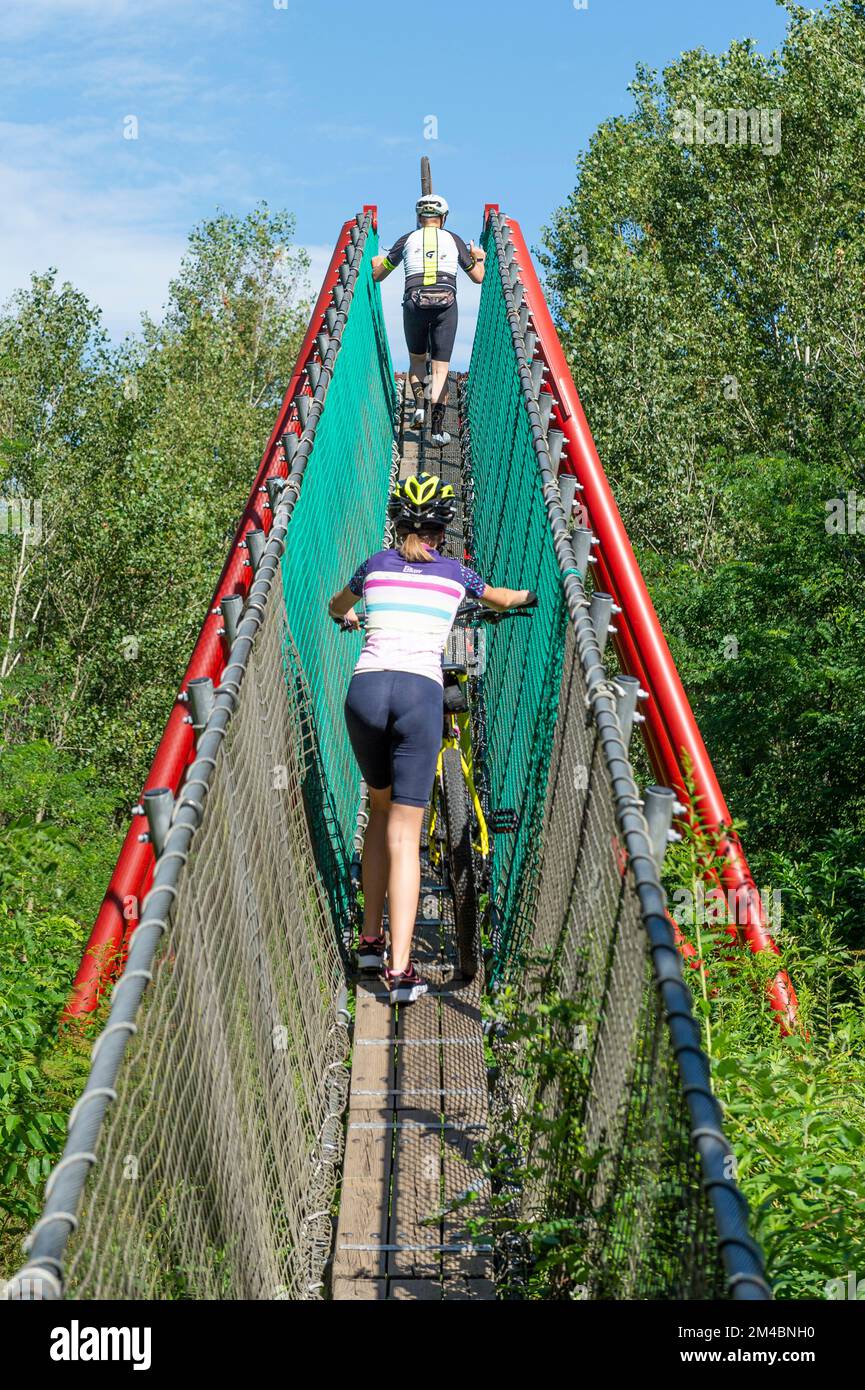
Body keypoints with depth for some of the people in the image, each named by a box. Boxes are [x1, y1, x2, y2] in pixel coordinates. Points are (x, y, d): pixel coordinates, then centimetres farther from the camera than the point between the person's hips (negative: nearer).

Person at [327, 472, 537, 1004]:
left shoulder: (375, 565, 16)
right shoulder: (455, 573, 14)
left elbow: (336, 606, 38)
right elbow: (499, 598, 37)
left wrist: (350, 618, 62)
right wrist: (527, 596, 60)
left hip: (366, 688, 2)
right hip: (420, 694, -2)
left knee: (381, 807, 23)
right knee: (404, 834, -1)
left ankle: (371, 940, 23)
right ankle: (400, 969, -8)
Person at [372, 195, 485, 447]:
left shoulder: (407, 240, 12)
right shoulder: (454, 240, 12)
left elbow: (377, 275, 18)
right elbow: (478, 277, 17)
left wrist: (377, 261, 42)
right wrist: (479, 258, 39)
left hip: (414, 305, 1)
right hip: (446, 306, 0)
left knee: (416, 360, 22)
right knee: (441, 367, 2)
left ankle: (419, 405, -2)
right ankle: (438, 428, -10)